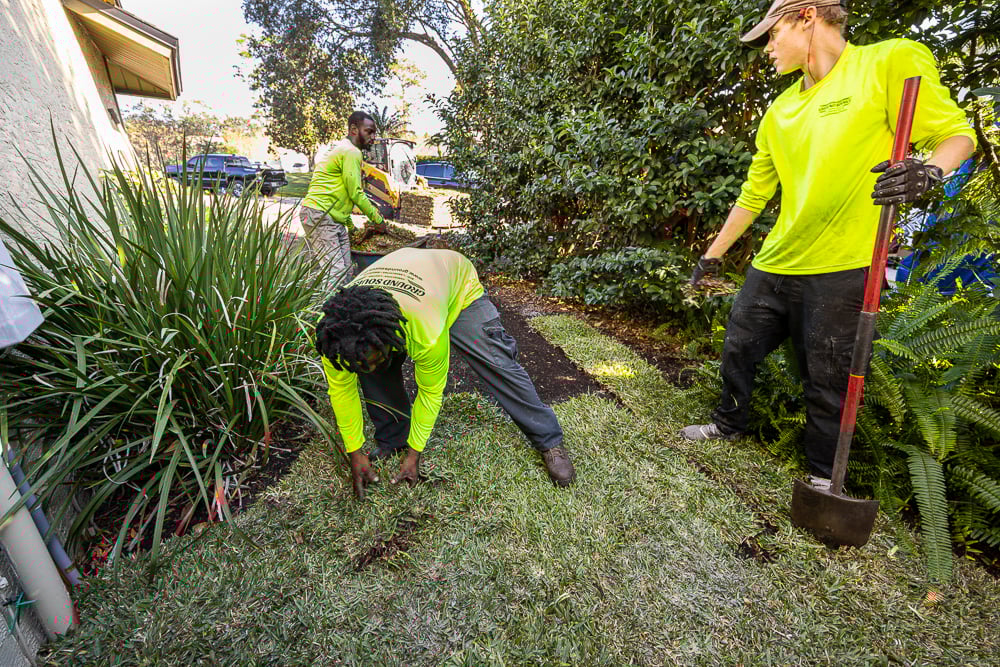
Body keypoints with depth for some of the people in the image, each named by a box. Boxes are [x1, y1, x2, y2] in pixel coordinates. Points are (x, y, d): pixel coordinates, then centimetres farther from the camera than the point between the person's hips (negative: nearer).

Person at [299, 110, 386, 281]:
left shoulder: (342, 148, 24)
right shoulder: (351, 152, -10)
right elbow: (355, 193, -14)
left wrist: (349, 223, 27)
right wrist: (376, 218, -3)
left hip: (335, 219, 10)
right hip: (319, 215, -10)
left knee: (346, 271, 6)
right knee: (334, 272, -17)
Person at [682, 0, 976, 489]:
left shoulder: (890, 62, -2)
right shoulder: (779, 111, 13)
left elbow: (955, 133, -1)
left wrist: (927, 171, -25)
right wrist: (713, 254, 16)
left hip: (842, 269, -5)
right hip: (774, 264, 6)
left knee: (827, 382, 4)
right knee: (738, 349, 13)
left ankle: (824, 475, 27)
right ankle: (729, 424, 37)